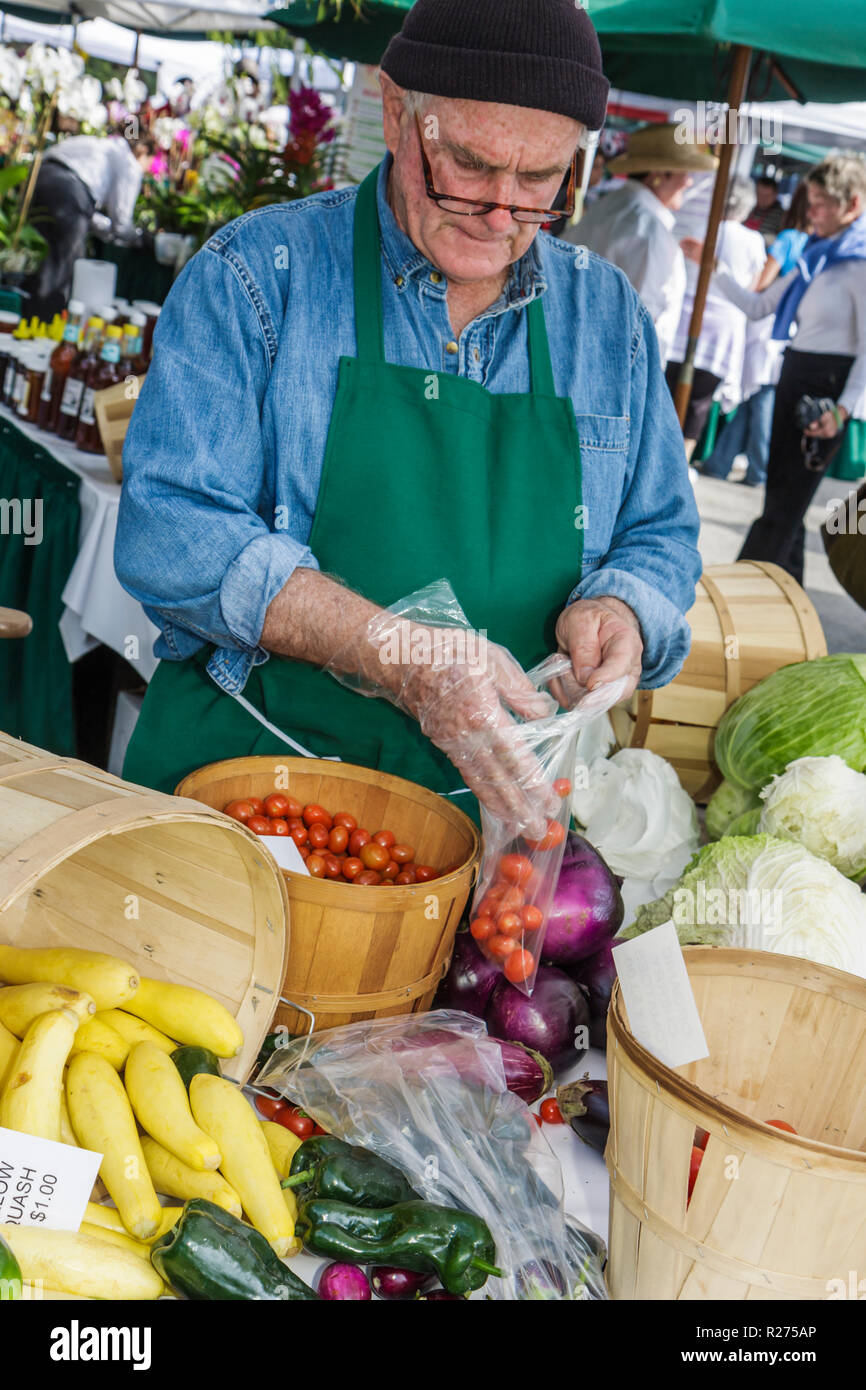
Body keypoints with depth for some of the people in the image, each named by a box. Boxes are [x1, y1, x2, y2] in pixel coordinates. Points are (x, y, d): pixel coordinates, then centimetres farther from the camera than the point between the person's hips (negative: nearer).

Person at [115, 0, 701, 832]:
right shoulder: (255, 274, -2)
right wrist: (402, 658, -22)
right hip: (245, 768, -3)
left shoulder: (609, 316, 11)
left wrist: (617, 608, -7)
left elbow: (660, 540, 18)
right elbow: (170, 530, -11)